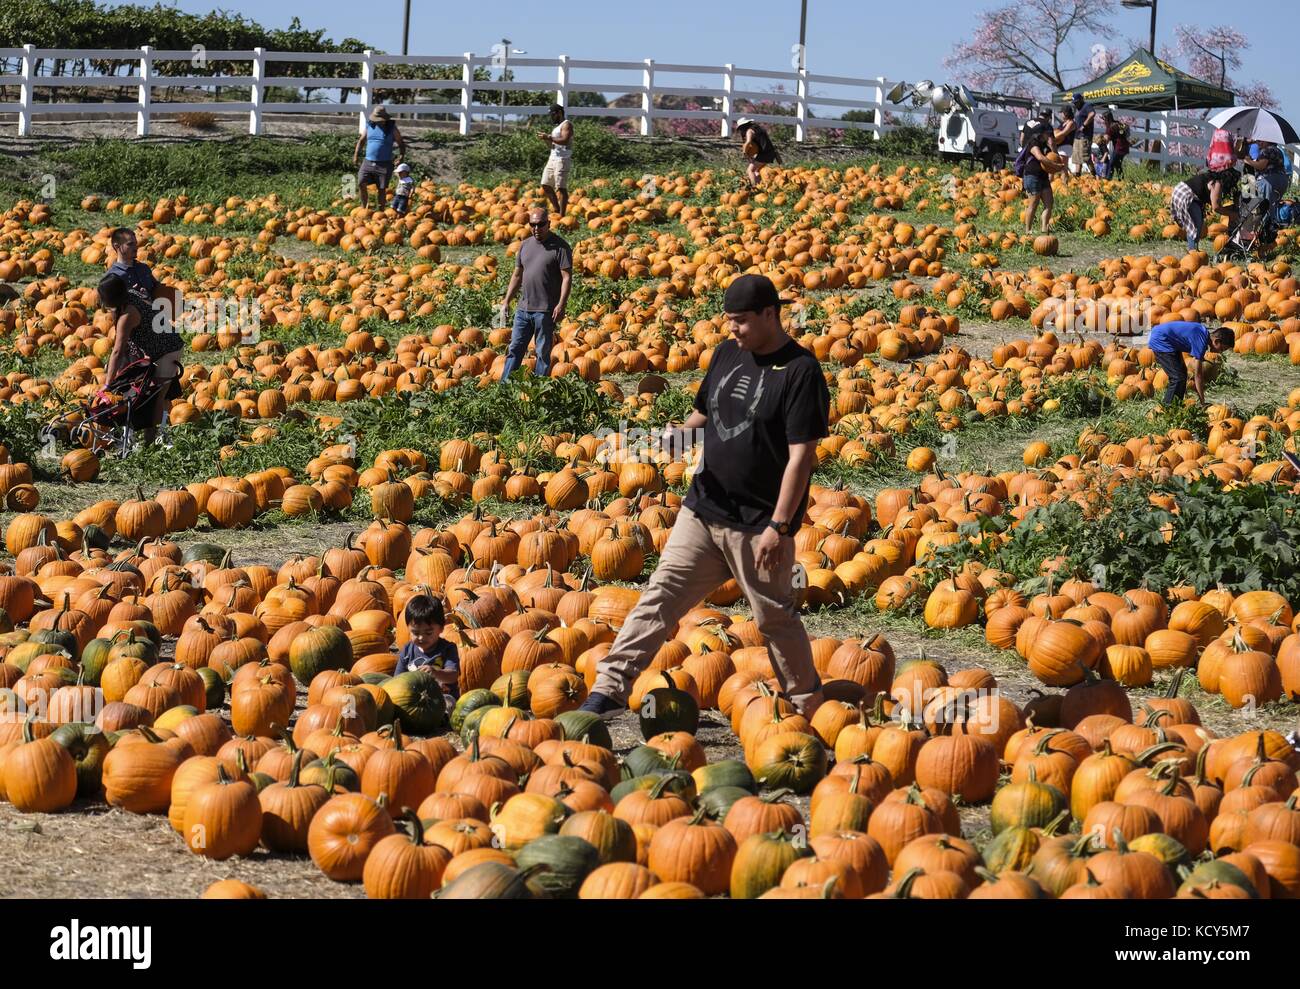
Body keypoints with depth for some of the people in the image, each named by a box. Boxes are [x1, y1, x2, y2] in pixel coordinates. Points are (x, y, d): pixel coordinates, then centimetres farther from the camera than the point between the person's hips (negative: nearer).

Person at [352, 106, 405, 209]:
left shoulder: (392, 128, -1)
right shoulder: (370, 126, 6)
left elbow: (401, 144, 6)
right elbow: (361, 140, 16)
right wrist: (356, 154, 6)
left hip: (384, 165, -3)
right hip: (368, 162, 3)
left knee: (381, 189, 1)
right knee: (361, 183, -11)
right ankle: (364, 206, 4)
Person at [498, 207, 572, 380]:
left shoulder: (560, 246, -6)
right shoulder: (525, 245, 13)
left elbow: (567, 277, -10)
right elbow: (517, 276, 19)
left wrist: (561, 305, -19)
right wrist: (506, 302, 14)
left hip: (546, 311, -6)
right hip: (523, 308, 6)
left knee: (543, 352, 1)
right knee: (515, 349, 6)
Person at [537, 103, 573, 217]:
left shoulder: (566, 125, -6)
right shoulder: (556, 127, 22)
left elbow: (565, 140, -21)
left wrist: (549, 137, -21)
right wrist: (546, 138, 7)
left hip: (562, 160, -10)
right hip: (552, 159, 10)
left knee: (561, 188, -11)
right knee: (545, 185, 9)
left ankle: (562, 215, -12)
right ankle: (556, 209, 17)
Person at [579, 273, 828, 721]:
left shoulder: (801, 372, -14)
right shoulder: (728, 353, 8)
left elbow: (802, 456, -17)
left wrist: (779, 526, -20)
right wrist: (684, 431, -2)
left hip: (757, 525, -6)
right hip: (702, 509, 6)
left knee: (775, 617, 7)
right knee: (660, 596, 0)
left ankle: (807, 704, 25)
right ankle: (609, 689, -1)